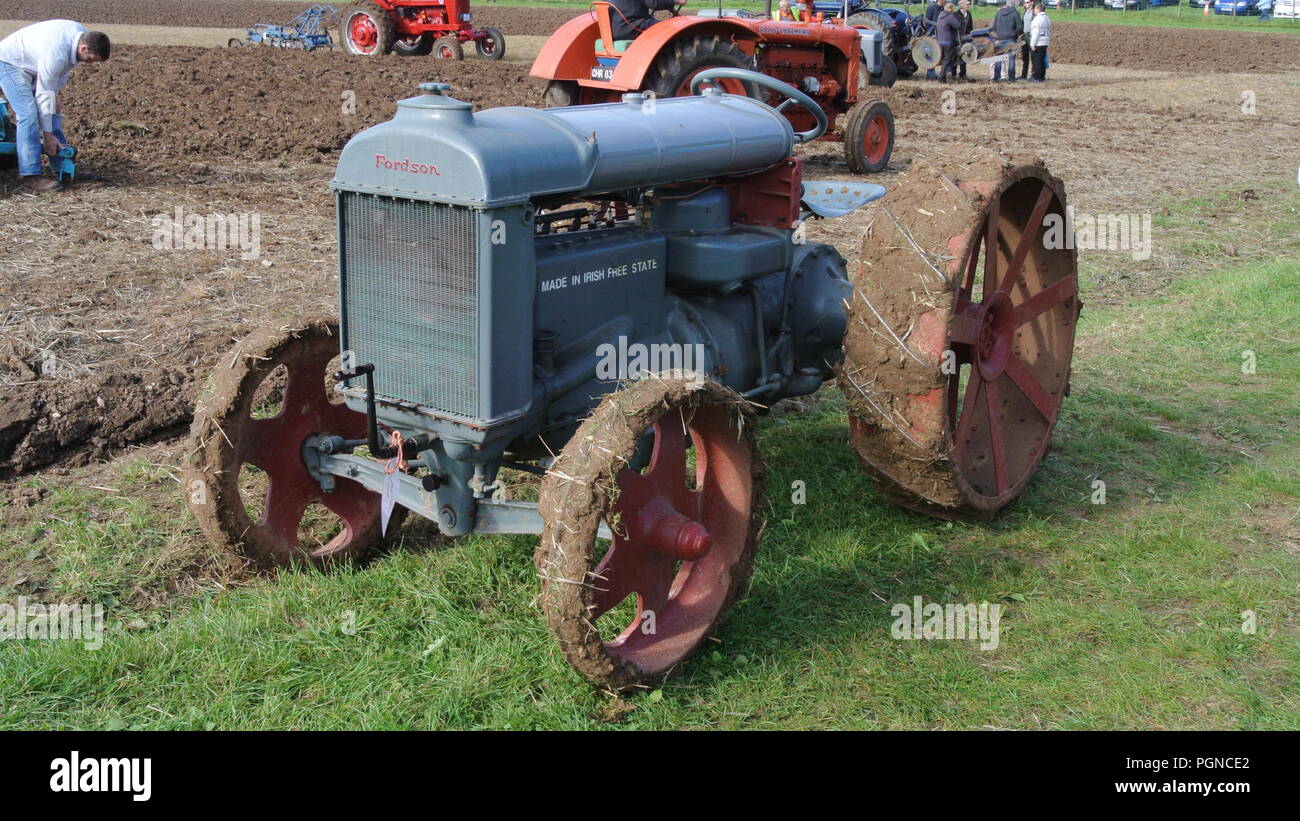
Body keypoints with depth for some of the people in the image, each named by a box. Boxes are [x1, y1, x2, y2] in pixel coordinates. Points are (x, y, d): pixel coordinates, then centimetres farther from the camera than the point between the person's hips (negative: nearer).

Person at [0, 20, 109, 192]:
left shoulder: (83, 35, -14)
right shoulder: (55, 54, -39)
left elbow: (64, 69, 3)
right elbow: (44, 95, -31)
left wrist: (54, 94, -5)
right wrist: (47, 136, -24)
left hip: (31, 63, 9)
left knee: (53, 112, 5)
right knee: (29, 114, -20)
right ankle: (31, 176, -21)